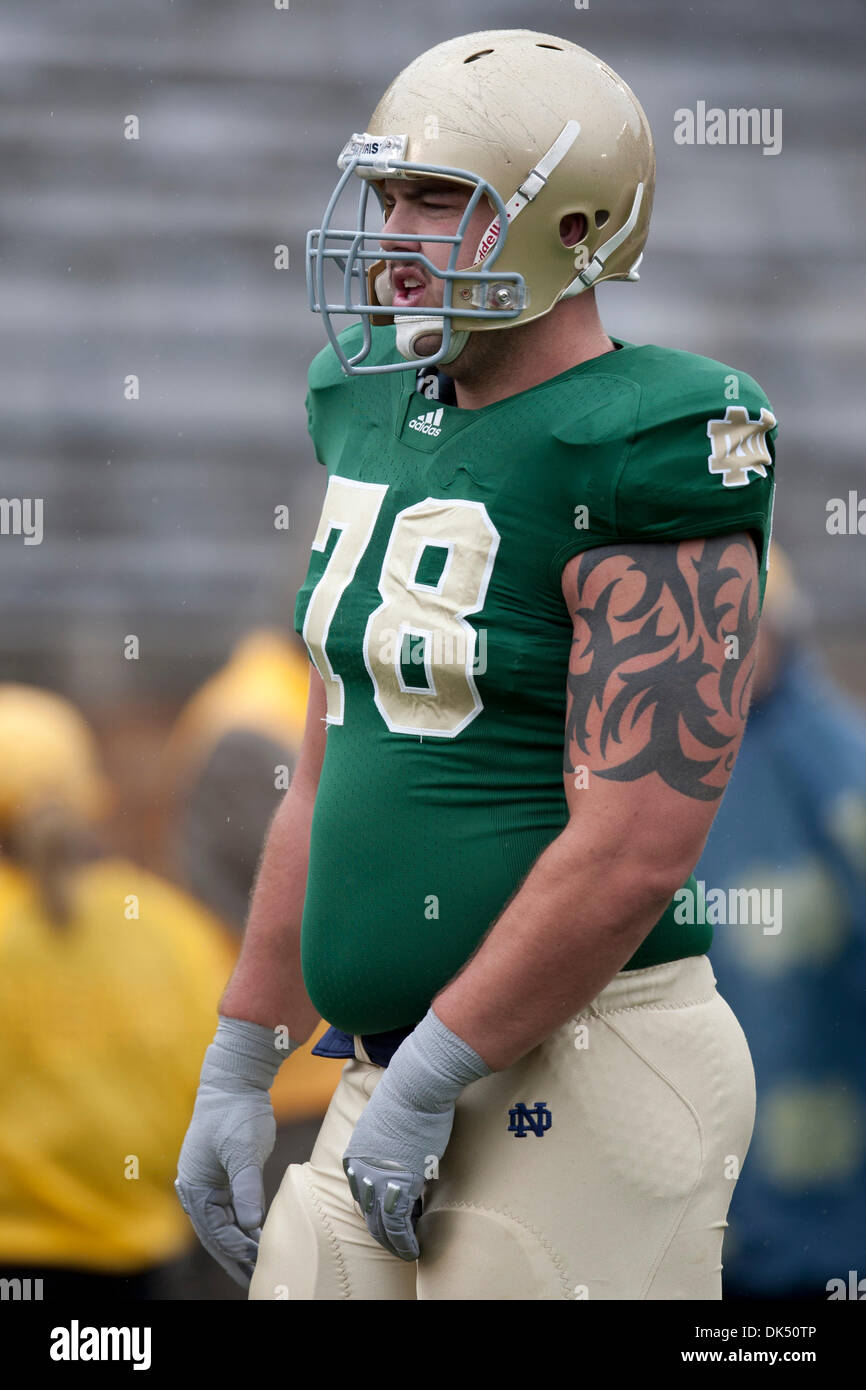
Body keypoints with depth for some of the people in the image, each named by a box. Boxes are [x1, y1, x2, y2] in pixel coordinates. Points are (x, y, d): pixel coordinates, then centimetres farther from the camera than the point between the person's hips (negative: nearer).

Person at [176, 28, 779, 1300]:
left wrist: (424, 1084, -17)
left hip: (577, 1085, -8)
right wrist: (238, 1072, 16)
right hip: (404, 1083, 8)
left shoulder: (639, 465, -14)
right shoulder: (387, 423, 11)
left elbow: (634, 851, -20)